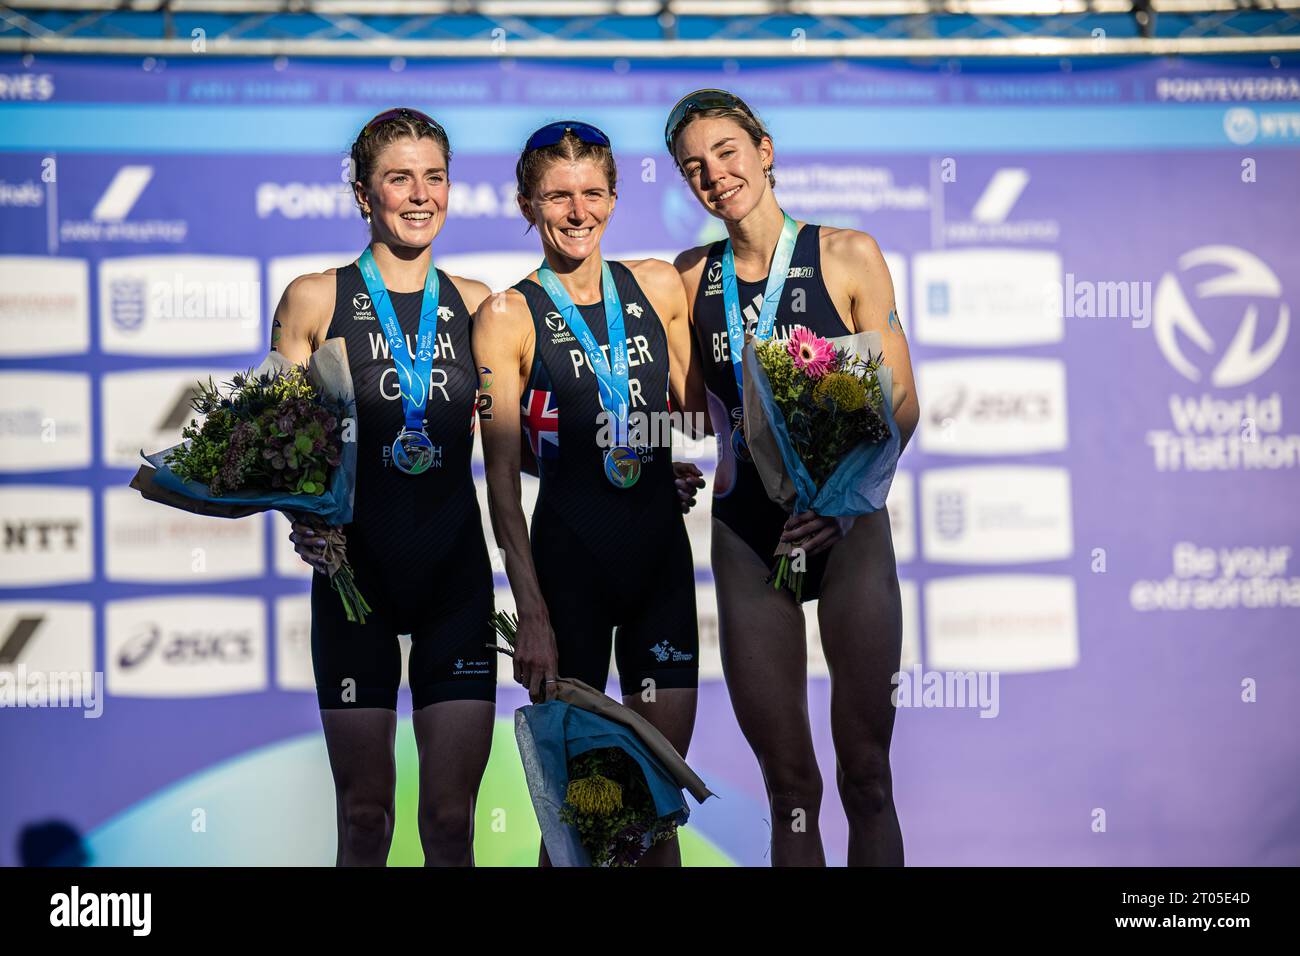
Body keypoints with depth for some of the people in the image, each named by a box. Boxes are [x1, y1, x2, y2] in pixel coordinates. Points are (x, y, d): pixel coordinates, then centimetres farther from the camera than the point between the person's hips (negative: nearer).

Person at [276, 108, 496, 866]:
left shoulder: (475, 304, 8)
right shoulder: (316, 300, 1)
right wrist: (300, 512, -17)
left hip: (456, 573, 2)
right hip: (355, 571, -1)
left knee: (452, 819, 2)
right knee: (364, 815, 6)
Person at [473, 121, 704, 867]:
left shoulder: (659, 286, 7)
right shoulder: (509, 316, -4)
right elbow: (502, 478, -7)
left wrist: (693, 462, 2)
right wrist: (533, 614, -13)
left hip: (662, 552, 4)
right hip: (569, 559, -4)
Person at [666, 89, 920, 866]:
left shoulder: (847, 257, 0)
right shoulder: (693, 278, 7)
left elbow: (900, 403, -3)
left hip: (847, 530, -2)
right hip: (747, 535, 2)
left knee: (865, 773, -2)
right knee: (788, 785, 6)